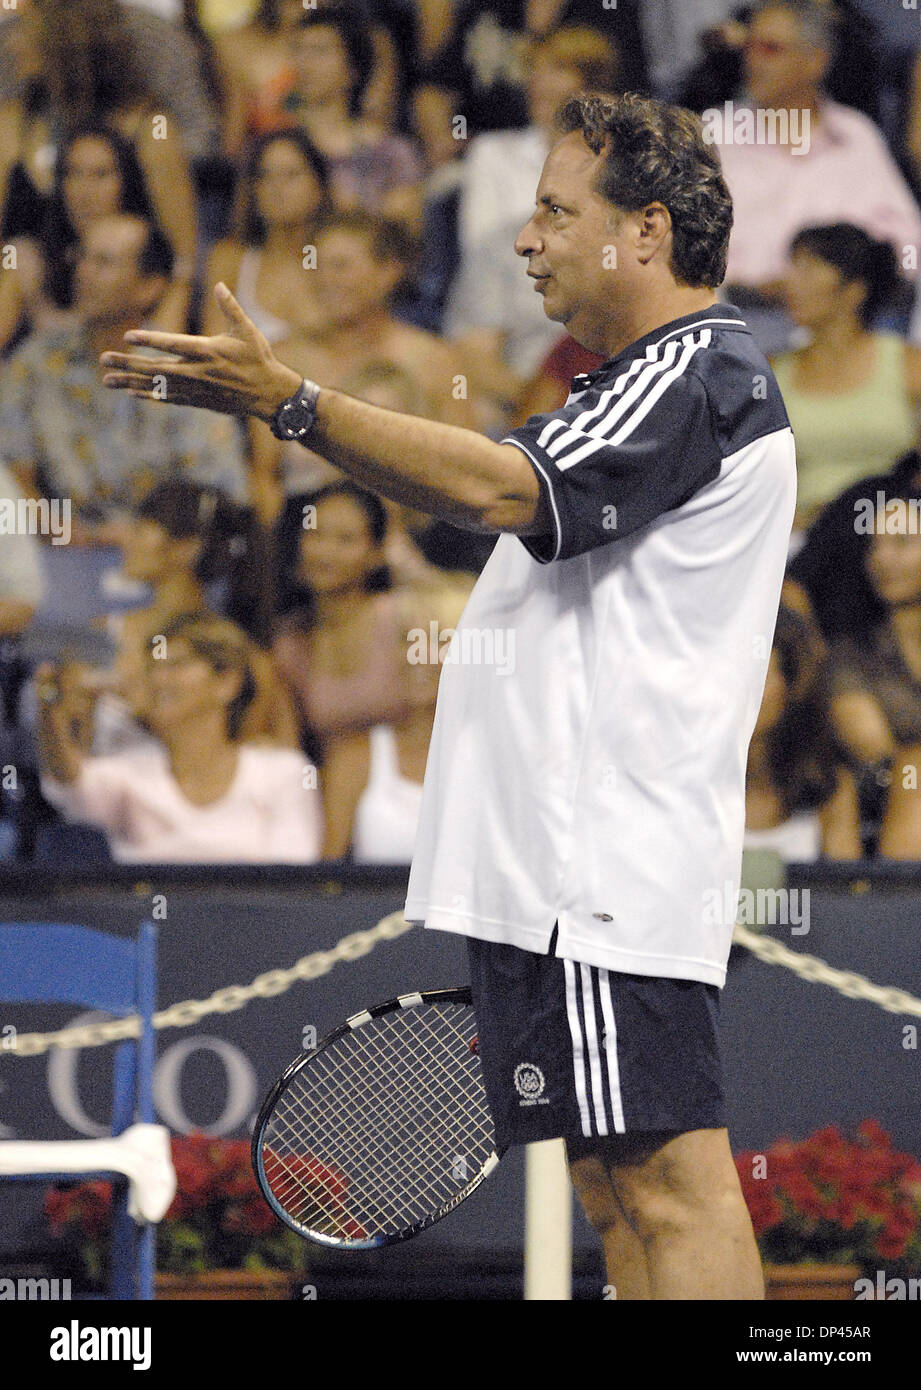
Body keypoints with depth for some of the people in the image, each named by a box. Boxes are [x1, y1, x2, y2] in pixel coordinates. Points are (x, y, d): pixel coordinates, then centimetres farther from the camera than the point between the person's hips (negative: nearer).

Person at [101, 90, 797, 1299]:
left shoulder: (702, 375, -10)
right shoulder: (662, 382, 24)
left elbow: (501, 487, -24)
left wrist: (289, 401, -28)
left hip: (607, 878, -11)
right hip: (560, 878, 11)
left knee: (668, 1180, -15)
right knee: (617, 1187, 9)